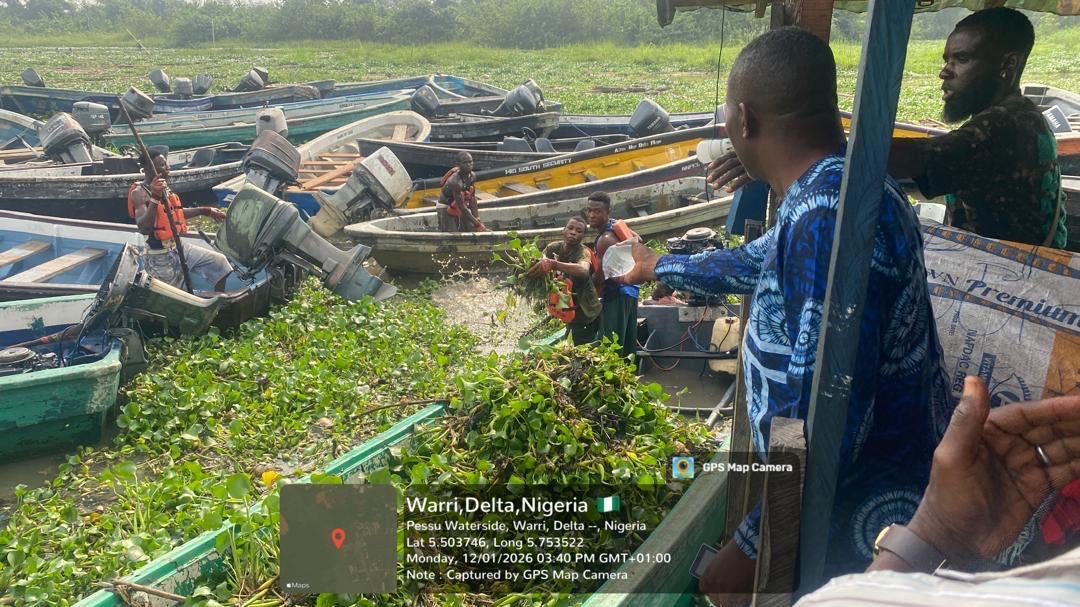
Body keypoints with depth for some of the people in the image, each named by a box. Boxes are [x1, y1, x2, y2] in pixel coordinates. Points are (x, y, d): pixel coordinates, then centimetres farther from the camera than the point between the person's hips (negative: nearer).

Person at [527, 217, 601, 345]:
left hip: (585, 314, -5)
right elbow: (536, 262, -9)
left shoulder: (583, 251, -20)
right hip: (568, 311, 5)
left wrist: (553, 264, -54)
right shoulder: (553, 248, -2)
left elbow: (584, 270, -41)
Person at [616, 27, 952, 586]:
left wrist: (753, 545, -20)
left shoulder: (829, 216, -28)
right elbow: (756, 263, 22)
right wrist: (657, 267, 36)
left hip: (863, 523, -8)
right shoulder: (839, 188, 4)